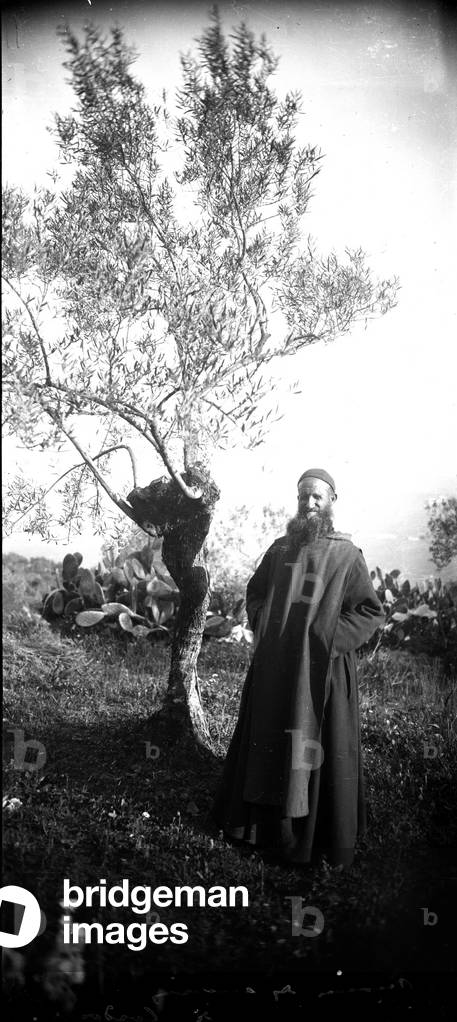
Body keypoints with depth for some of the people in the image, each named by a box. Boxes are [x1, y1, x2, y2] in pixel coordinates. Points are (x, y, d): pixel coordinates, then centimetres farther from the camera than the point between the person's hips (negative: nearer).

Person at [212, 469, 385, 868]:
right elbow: (254, 591, 21)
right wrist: (263, 627, 5)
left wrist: (332, 638, -14)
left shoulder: (346, 554, -5)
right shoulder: (280, 549, 8)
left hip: (322, 669, -4)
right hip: (275, 666, 4)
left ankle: (320, 833, 19)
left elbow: (372, 611, -4)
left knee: (317, 743, 3)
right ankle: (262, 817, 30)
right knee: (267, 738, 13)